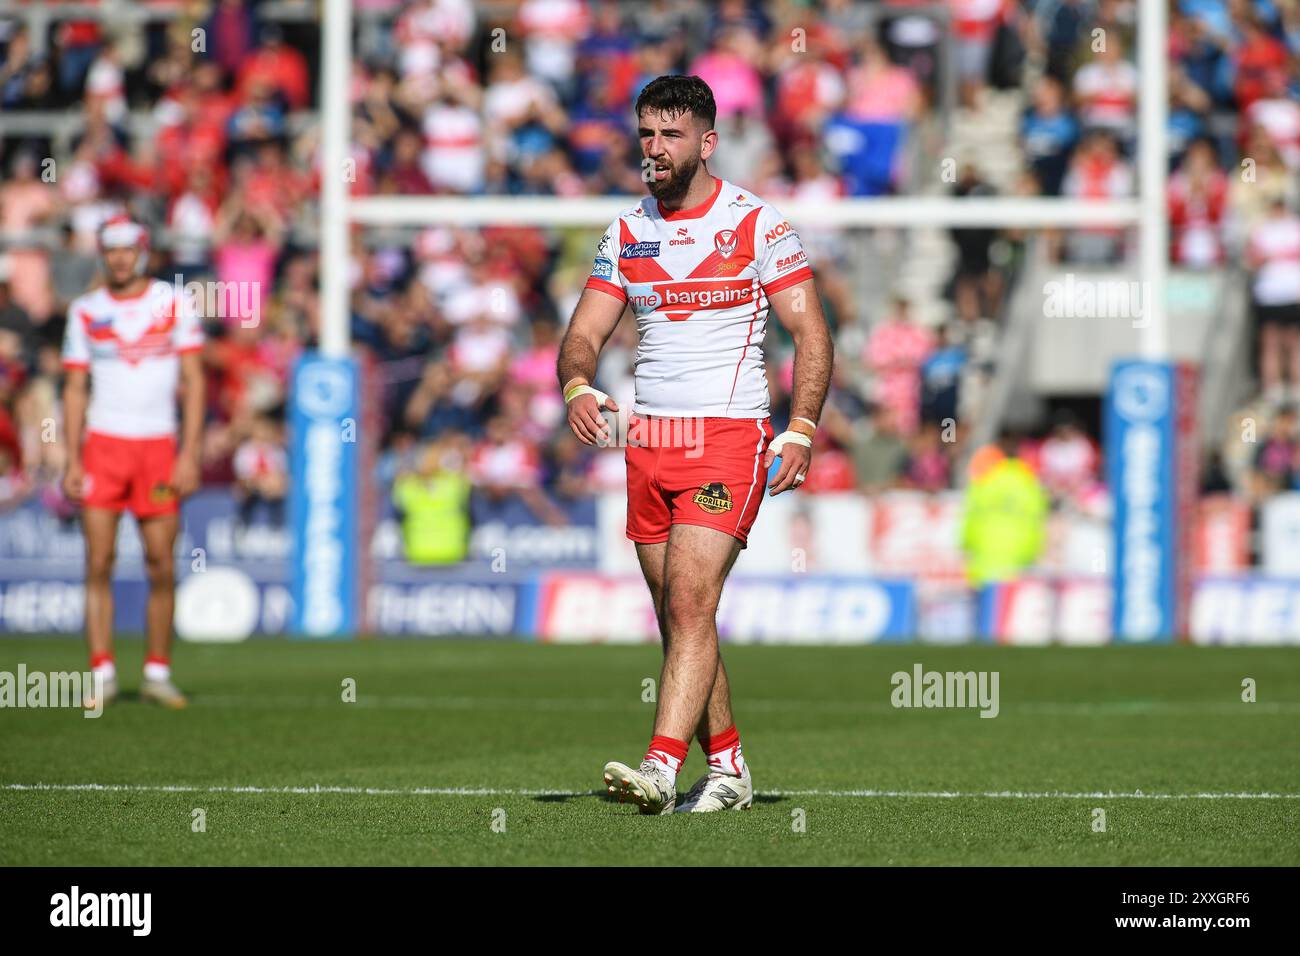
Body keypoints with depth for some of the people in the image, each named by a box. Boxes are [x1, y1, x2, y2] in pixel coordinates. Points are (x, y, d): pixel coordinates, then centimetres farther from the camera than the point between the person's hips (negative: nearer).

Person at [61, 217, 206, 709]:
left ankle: (158, 673, 8)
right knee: (98, 563, -5)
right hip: (102, 445, 1)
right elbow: (75, 388, 9)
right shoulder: (86, 311, 7)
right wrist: (72, 460, 2)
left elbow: (193, 381, 2)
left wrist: (190, 453, -6)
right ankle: (102, 673, -2)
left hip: (157, 446, -1)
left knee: (162, 566, -1)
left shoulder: (174, 304, 3)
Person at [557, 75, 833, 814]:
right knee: (680, 618, 7)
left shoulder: (758, 224, -3)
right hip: (649, 441, 6)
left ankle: (663, 769, -25)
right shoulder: (628, 233, 10)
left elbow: (811, 333, -4)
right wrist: (578, 386, -14)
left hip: (730, 436, -5)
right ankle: (728, 769, 18)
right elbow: (584, 333, 9)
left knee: (690, 604, -17)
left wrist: (801, 431, -15)